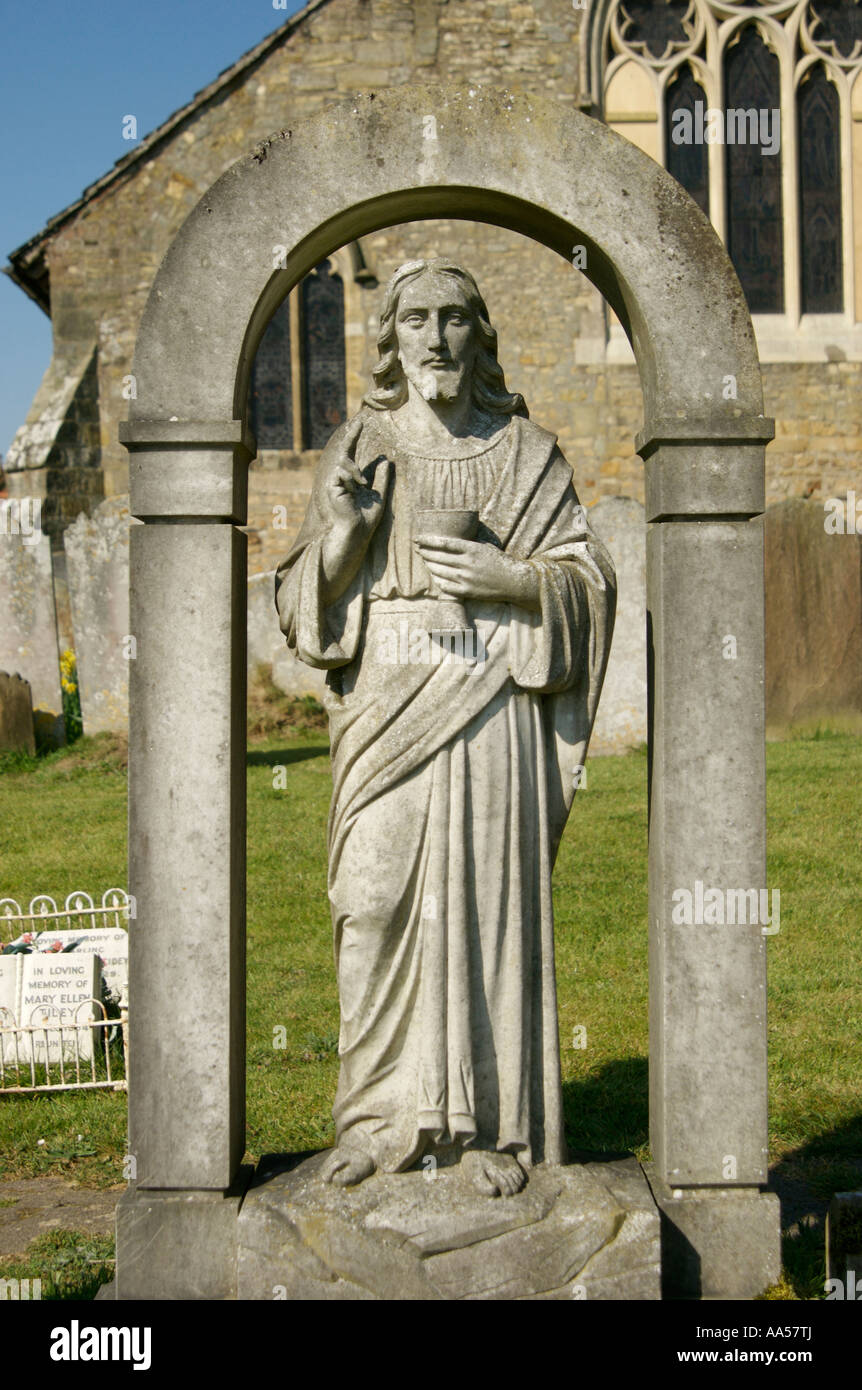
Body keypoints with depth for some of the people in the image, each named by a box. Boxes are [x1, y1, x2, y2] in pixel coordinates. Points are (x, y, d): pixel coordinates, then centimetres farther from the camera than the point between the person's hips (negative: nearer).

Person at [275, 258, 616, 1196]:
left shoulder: (523, 450, 7)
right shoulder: (356, 448, 10)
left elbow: (588, 576, 7)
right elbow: (307, 597, 9)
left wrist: (507, 577, -11)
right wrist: (339, 532, -11)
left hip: (491, 707, -1)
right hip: (385, 708, 1)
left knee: (488, 899, -2)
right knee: (377, 903, -4)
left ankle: (491, 1124, 7)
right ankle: (382, 1115, 8)